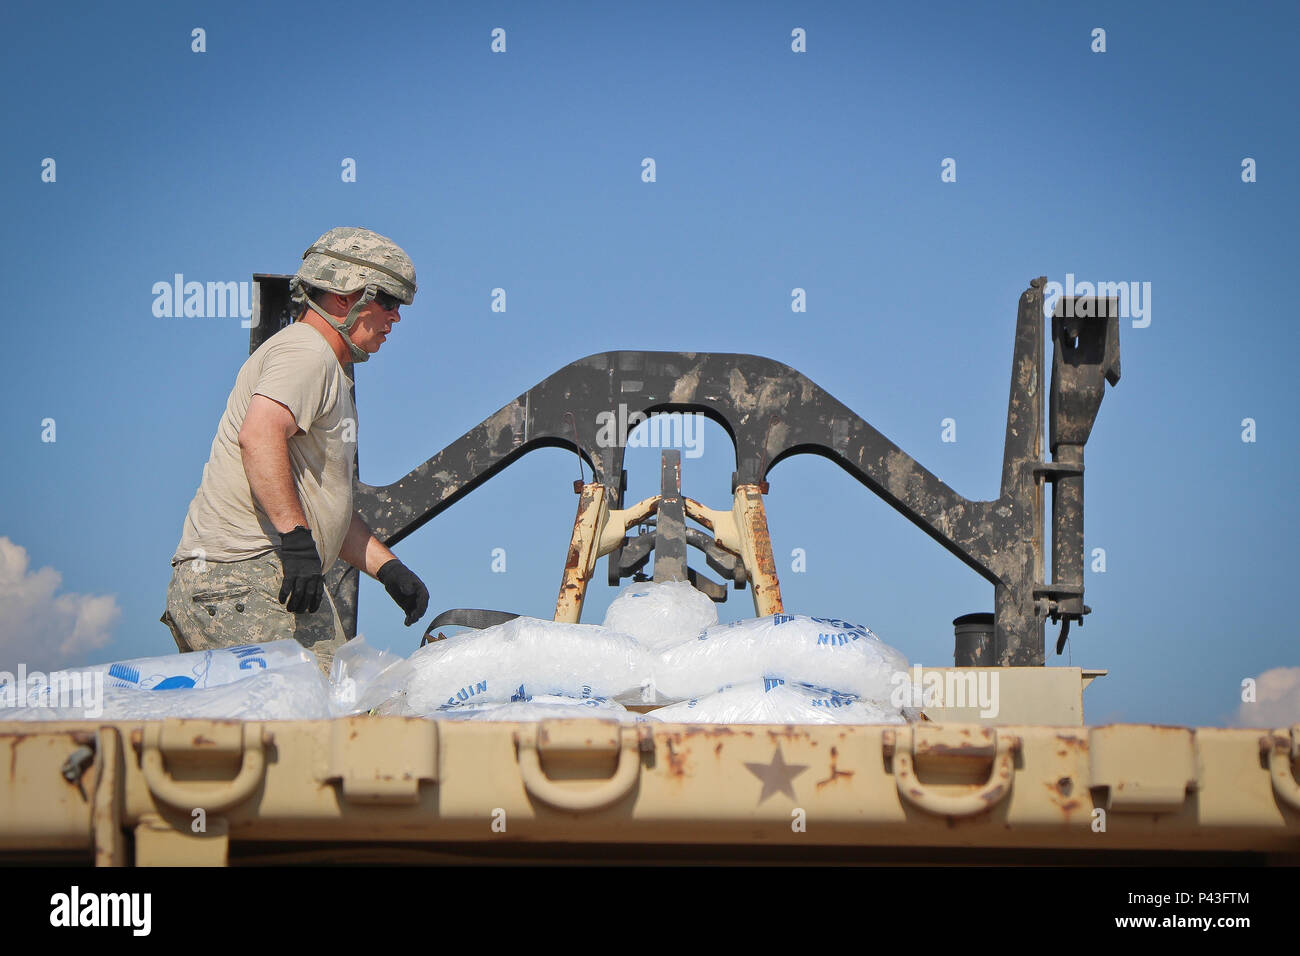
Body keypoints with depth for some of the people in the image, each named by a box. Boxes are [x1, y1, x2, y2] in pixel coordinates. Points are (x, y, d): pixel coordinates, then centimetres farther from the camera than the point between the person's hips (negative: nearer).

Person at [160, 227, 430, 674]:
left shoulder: (329, 371, 31)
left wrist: (389, 569, 22)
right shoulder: (306, 352, -4)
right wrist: (297, 537, -28)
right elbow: (259, 435, -24)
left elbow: (330, 509, 33)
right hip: (248, 573, -11)